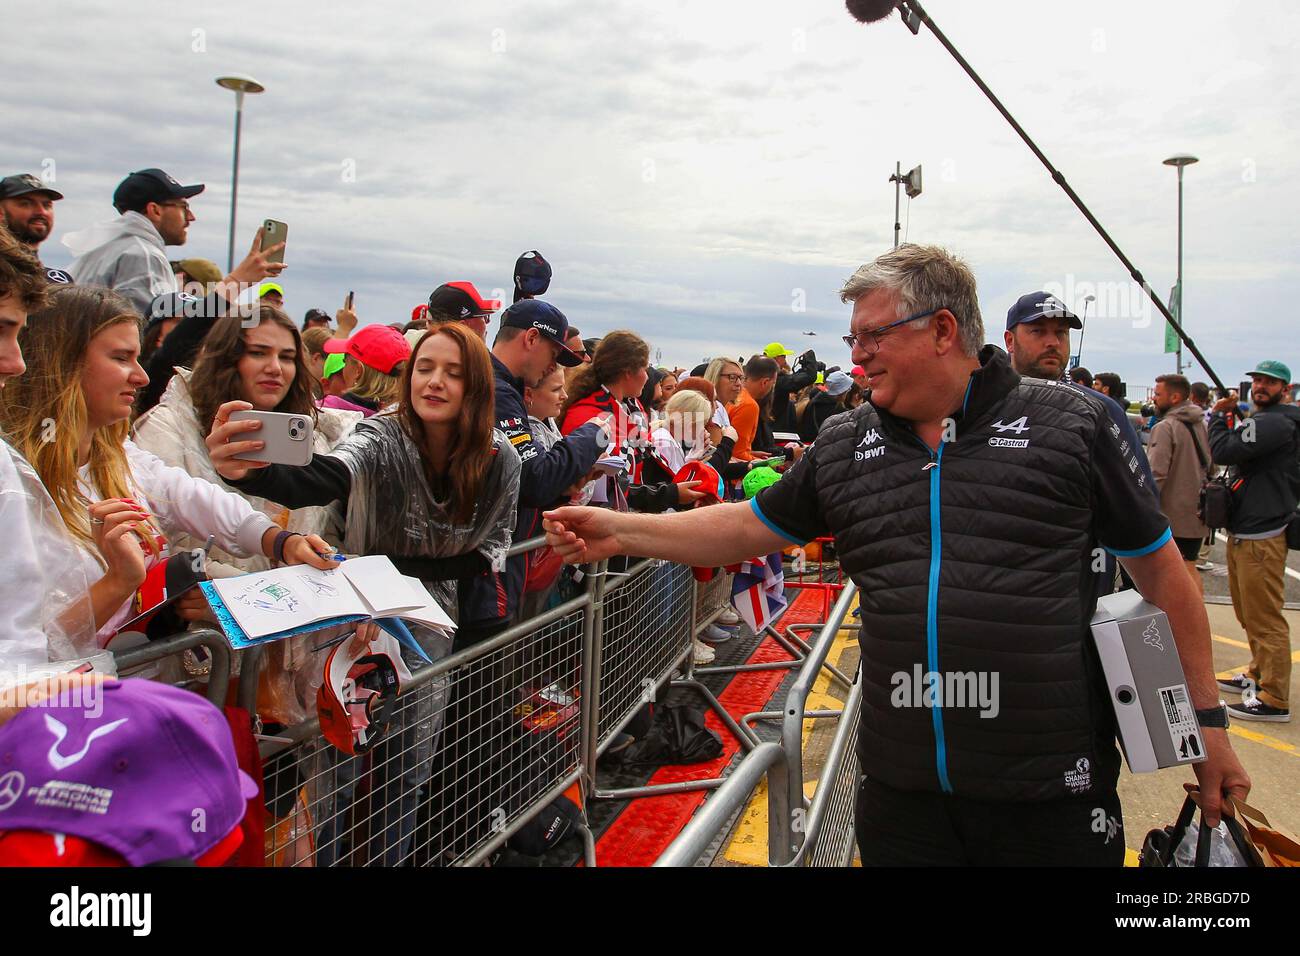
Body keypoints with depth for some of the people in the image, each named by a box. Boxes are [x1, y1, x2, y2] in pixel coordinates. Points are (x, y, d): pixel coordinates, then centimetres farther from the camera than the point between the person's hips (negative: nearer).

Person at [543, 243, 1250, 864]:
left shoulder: (1069, 425, -2)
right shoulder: (843, 447, 7)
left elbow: (1160, 569, 3)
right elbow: (750, 527, 13)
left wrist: (1207, 719, 4)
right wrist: (620, 532, 4)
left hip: (1051, 793, -2)